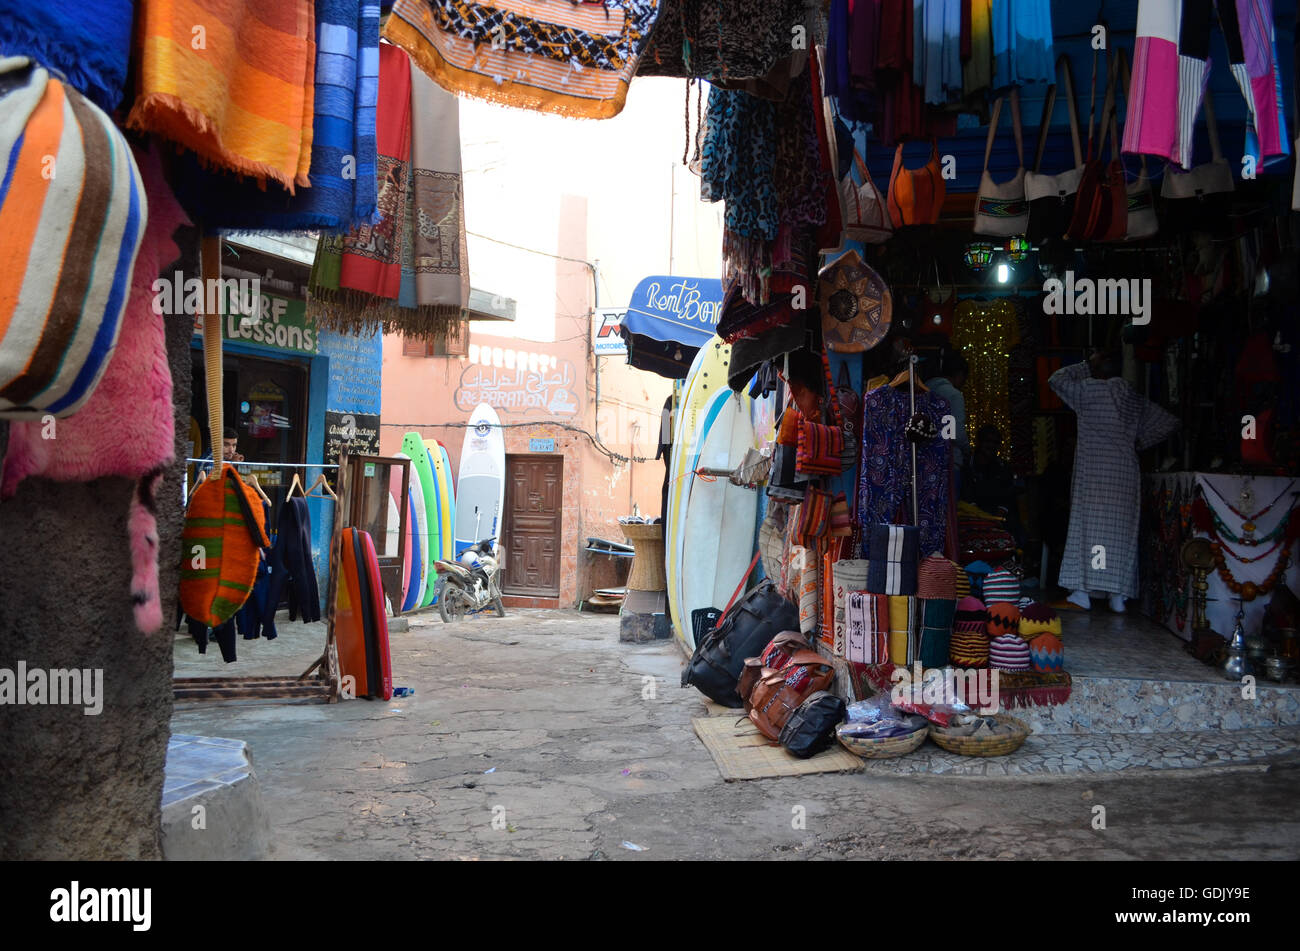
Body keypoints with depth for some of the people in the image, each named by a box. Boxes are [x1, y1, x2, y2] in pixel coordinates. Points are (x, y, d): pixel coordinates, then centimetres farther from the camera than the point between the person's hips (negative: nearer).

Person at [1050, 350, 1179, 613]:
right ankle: (1118, 595, 4)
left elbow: (1055, 379, 7)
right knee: (1120, 530, 5)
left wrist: (1086, 365, 12)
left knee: (1087, 526, -2)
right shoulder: (1135, 397, 12)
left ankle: (1082, 590, -3)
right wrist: (1140, 441, 16)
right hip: (1125, 473, 4)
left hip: (1092, 471, -4)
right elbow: (1168, 422, 16)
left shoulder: (1089, 389, -3)